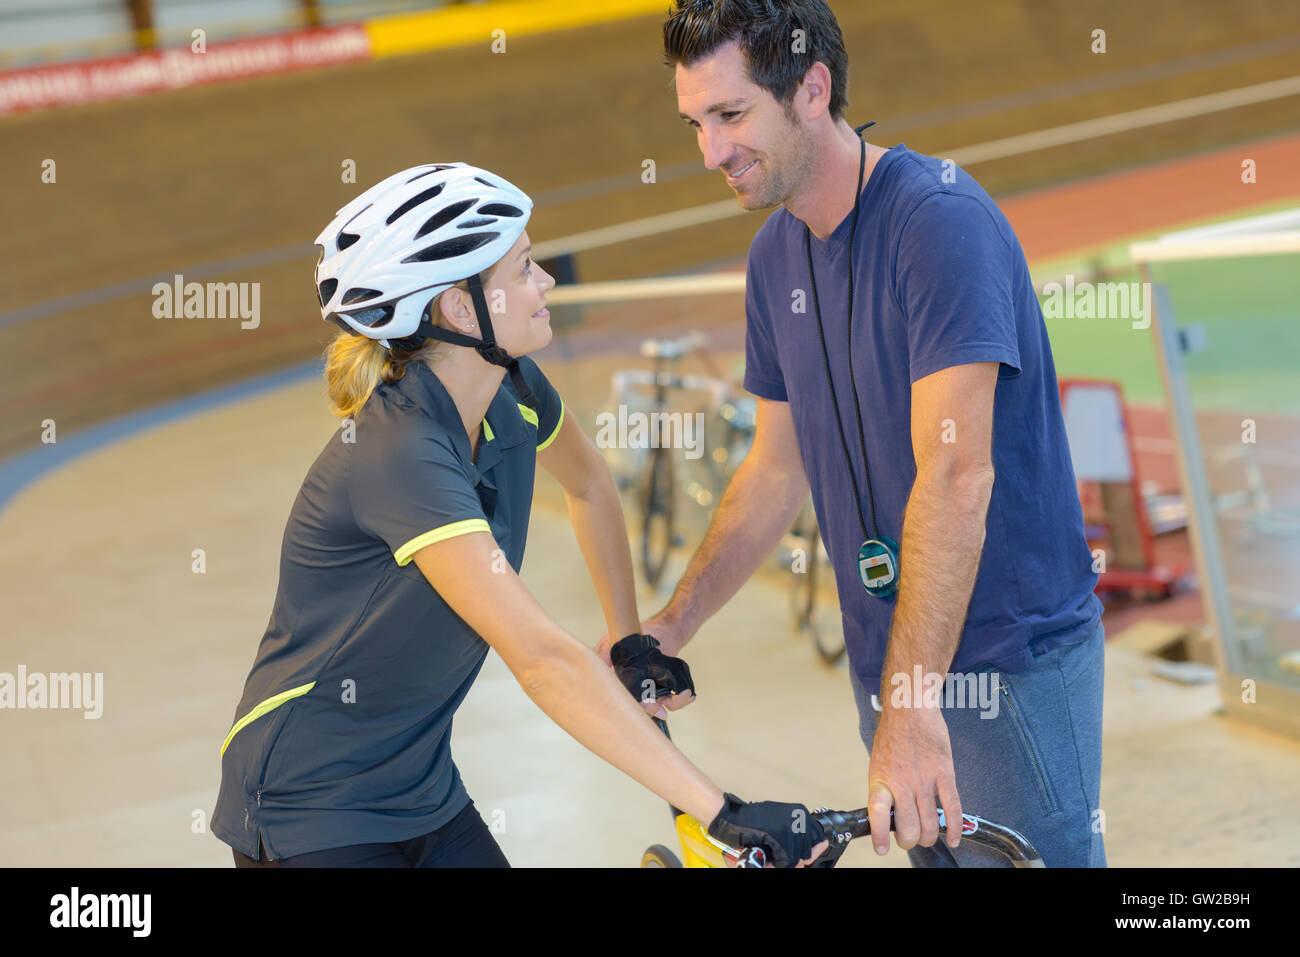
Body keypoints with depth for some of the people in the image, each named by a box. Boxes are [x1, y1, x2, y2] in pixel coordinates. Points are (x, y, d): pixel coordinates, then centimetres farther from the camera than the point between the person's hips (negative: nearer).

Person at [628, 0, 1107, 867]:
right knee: (929, 850, 15)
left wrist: (914, 705, -31)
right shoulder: (776, 253, 5)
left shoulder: (938, 218, -20)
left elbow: (956, 476, -27)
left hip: (1009, 652, -7)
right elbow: (779, 468, 12)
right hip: (888, 654, 7)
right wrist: (668, 627, 5)